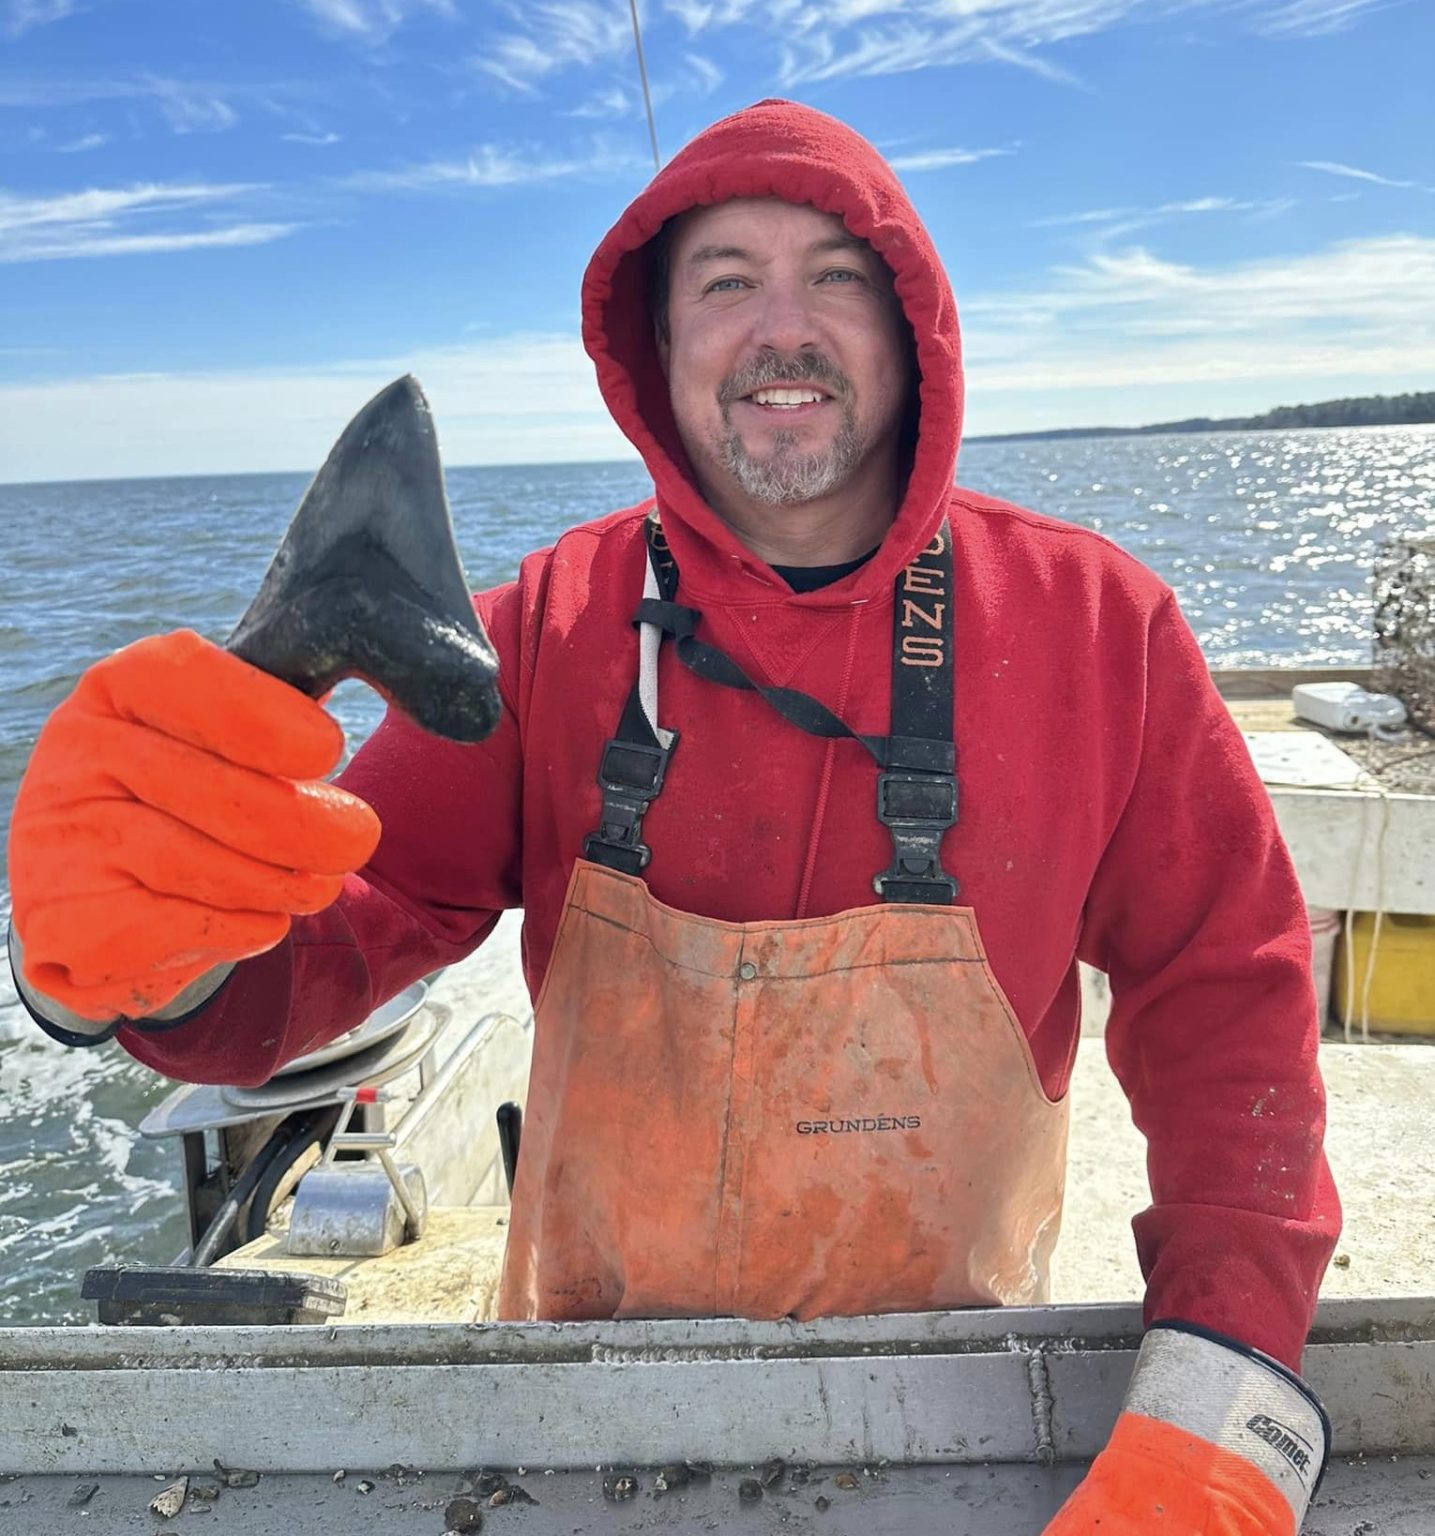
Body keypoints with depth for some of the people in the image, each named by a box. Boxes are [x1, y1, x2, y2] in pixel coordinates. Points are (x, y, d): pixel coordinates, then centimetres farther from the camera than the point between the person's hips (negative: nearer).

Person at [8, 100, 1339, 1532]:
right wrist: (168, 955, -39)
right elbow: (352, 920, -15)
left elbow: (1223, 984, -11)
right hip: (597, 1357, 1)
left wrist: (1218, 1408, -21)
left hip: (951, 1376, 0)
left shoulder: (1093, 621, -14)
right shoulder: (553, 621, -13)